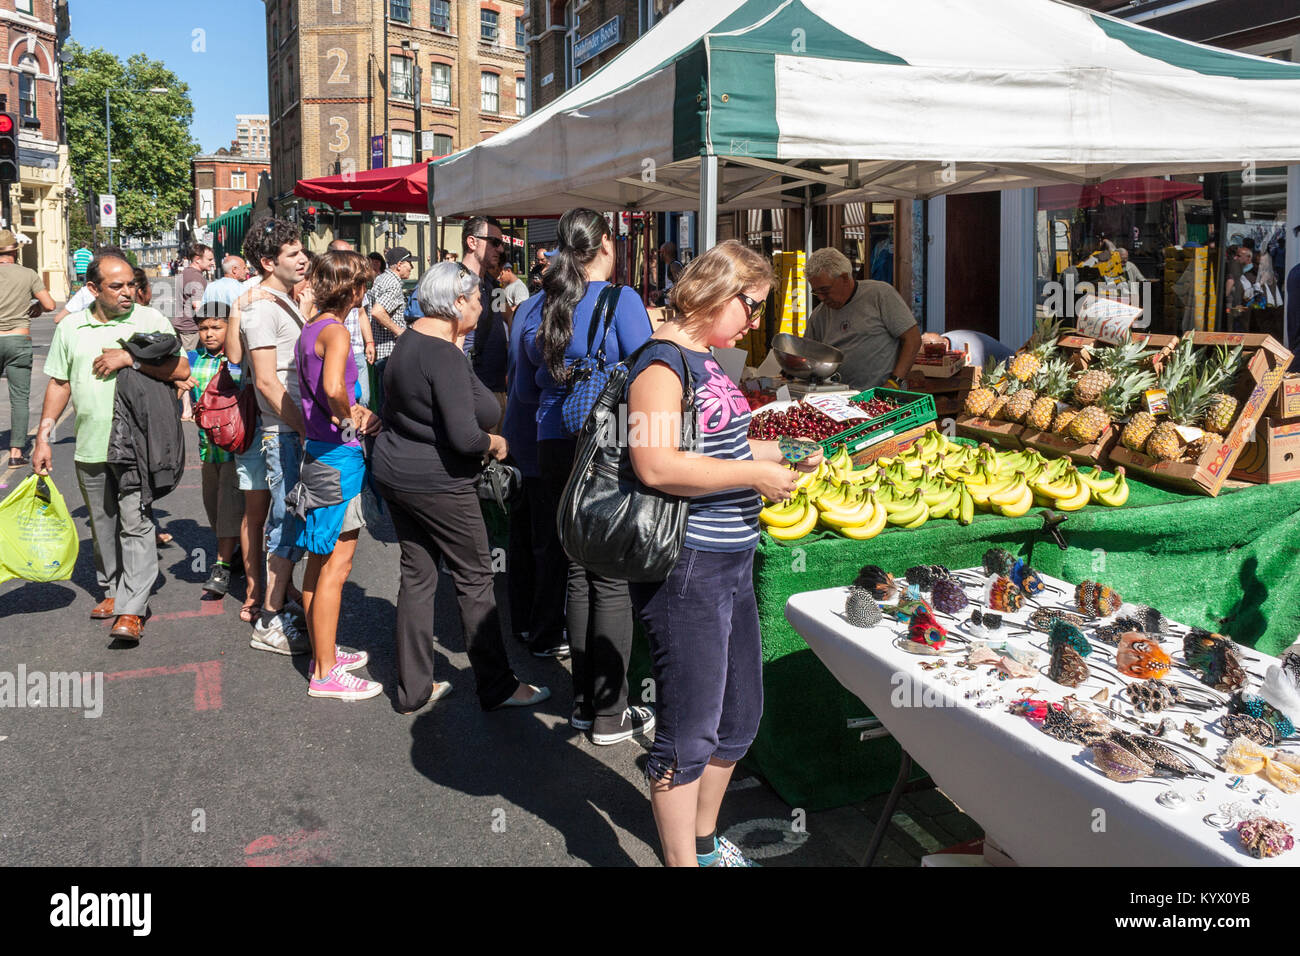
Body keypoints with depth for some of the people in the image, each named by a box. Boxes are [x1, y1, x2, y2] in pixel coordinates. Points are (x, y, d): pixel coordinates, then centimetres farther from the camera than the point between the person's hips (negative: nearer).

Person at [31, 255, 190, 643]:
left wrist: (130, 357, -18)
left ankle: (132, 609, -5)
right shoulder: (70, 328, 9)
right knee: (103, 524, 14)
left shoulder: (150, 319, -2)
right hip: (90, 447, 4)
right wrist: (43, 437, 10)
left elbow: (182, 370, -11)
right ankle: (112, 590, 30)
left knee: (135, 522, -7)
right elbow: (59, 384, 14)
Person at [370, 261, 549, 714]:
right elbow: (465, 436, -27)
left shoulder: (407, 342, 8)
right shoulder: (445, 356, -21)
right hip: (437, 484, -9)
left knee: (417, 575, 14)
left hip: (395, 472, 9)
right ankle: (497, 686, 14)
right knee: (475, 578, 4)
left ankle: (413, 688, 21)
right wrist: (496, 443, -8)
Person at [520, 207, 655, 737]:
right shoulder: (622, 300, -9)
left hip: (554, 448, 6)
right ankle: (610, 714, 9)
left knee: (578, 570, 14)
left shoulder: (536, 306, 8)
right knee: (612, 580, 1)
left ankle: (584, 701, 23)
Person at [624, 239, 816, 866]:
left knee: (739, 717, 21)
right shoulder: (662, 360, -15)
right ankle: (682, 860, 21)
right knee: (689, 731, 2)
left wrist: (782, 455, 15)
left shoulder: (705, 360, 15)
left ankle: (705, 842, 40)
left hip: (730, 564, 10)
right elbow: (656, 464, -28)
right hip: (683, 568, -10)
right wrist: (756, 474, -21)